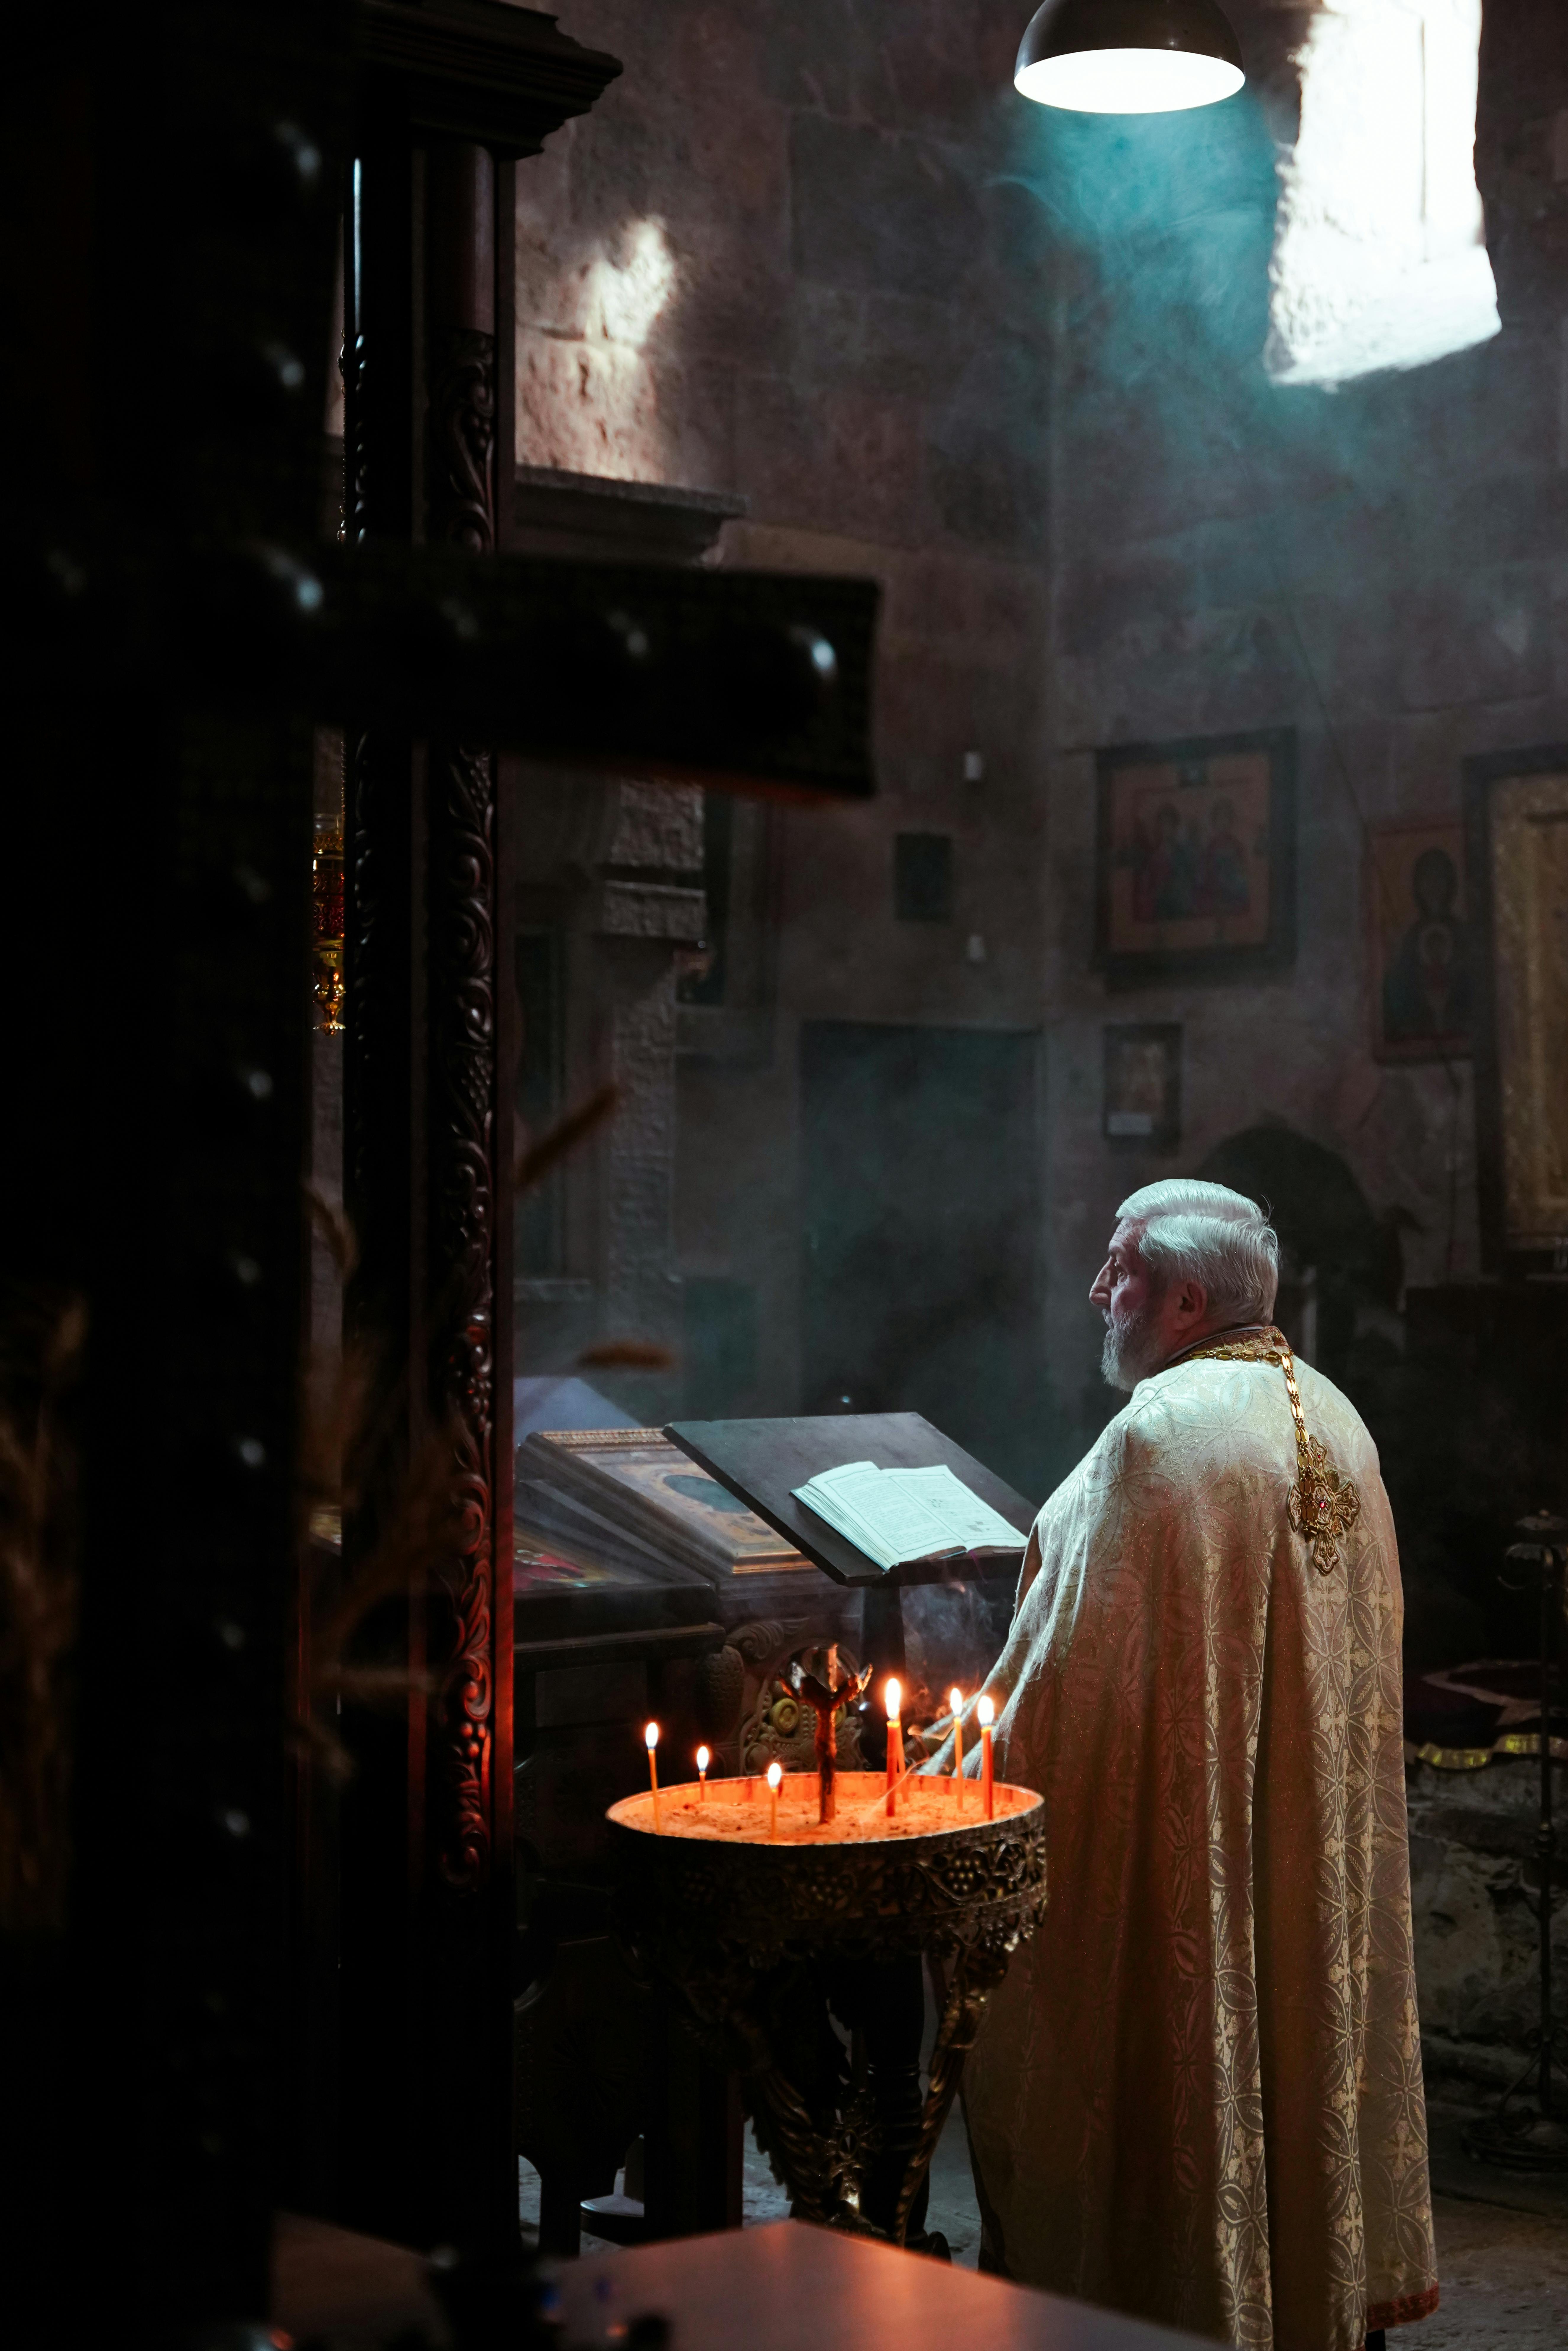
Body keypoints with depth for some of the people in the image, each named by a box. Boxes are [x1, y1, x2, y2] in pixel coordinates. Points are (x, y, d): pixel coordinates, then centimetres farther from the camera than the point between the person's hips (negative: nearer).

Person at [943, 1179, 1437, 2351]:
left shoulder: (1162, 1432, -20)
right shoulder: (1336, 1421, 8)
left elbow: (1079, 1661, -19)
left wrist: (966, 1771, -6)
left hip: (1181, 1834, -9)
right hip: (1314, 1837, 9)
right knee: (1297, 2019, 17)